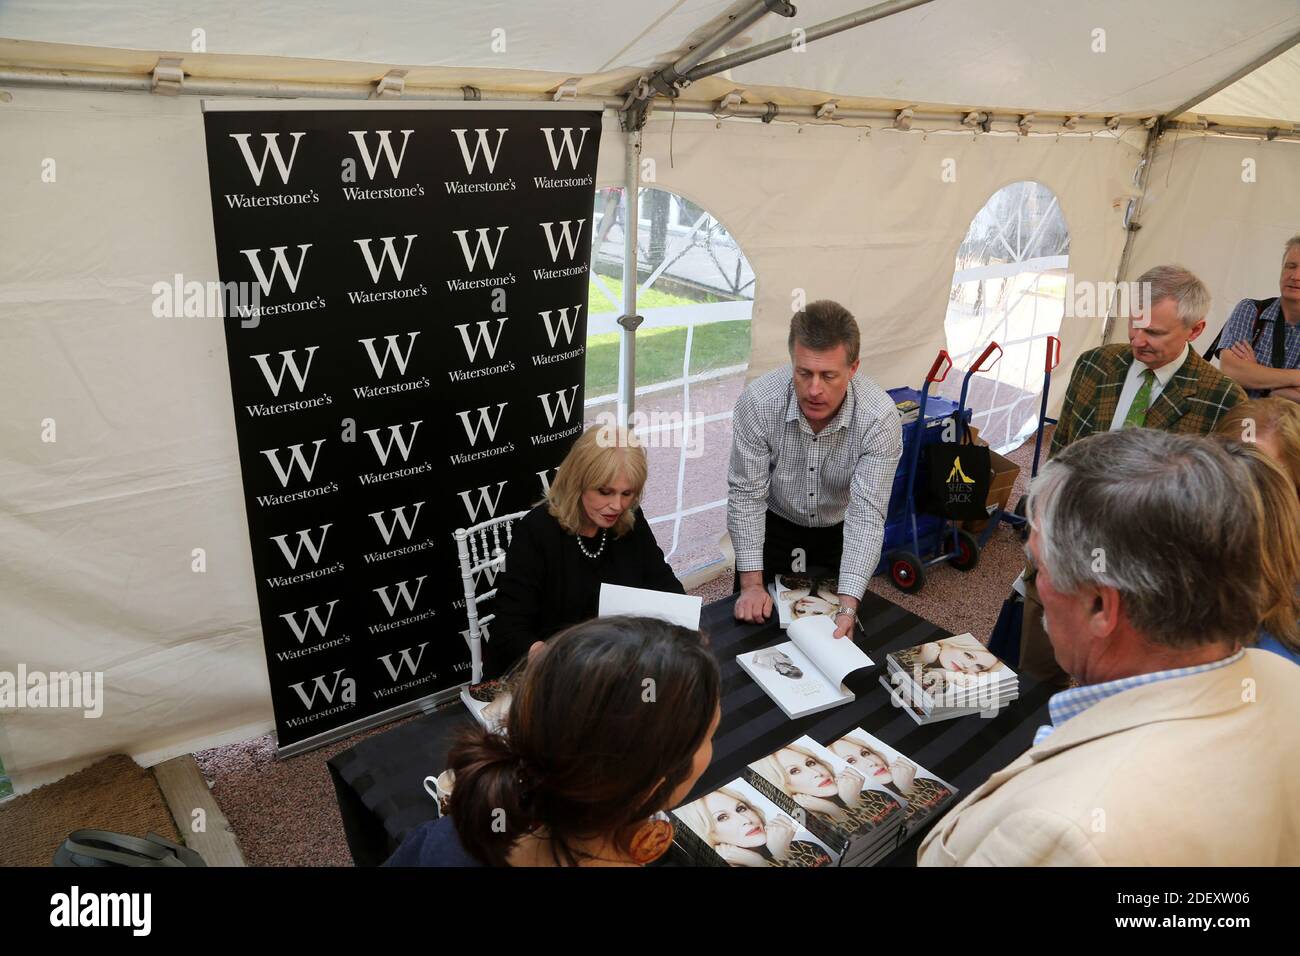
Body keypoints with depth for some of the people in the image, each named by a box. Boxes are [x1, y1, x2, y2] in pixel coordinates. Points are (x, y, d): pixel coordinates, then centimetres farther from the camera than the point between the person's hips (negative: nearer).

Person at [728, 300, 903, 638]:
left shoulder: (880, 417, -31)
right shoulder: (758, 401, -30)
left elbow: (867, 513, -31)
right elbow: (746, 494, -22)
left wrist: (847, 608, -40)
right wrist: (751, 583, -25)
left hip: (841, 530, 0)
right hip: (774, 522, 0)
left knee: (837, 640, 13)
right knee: (752, 618, 8)